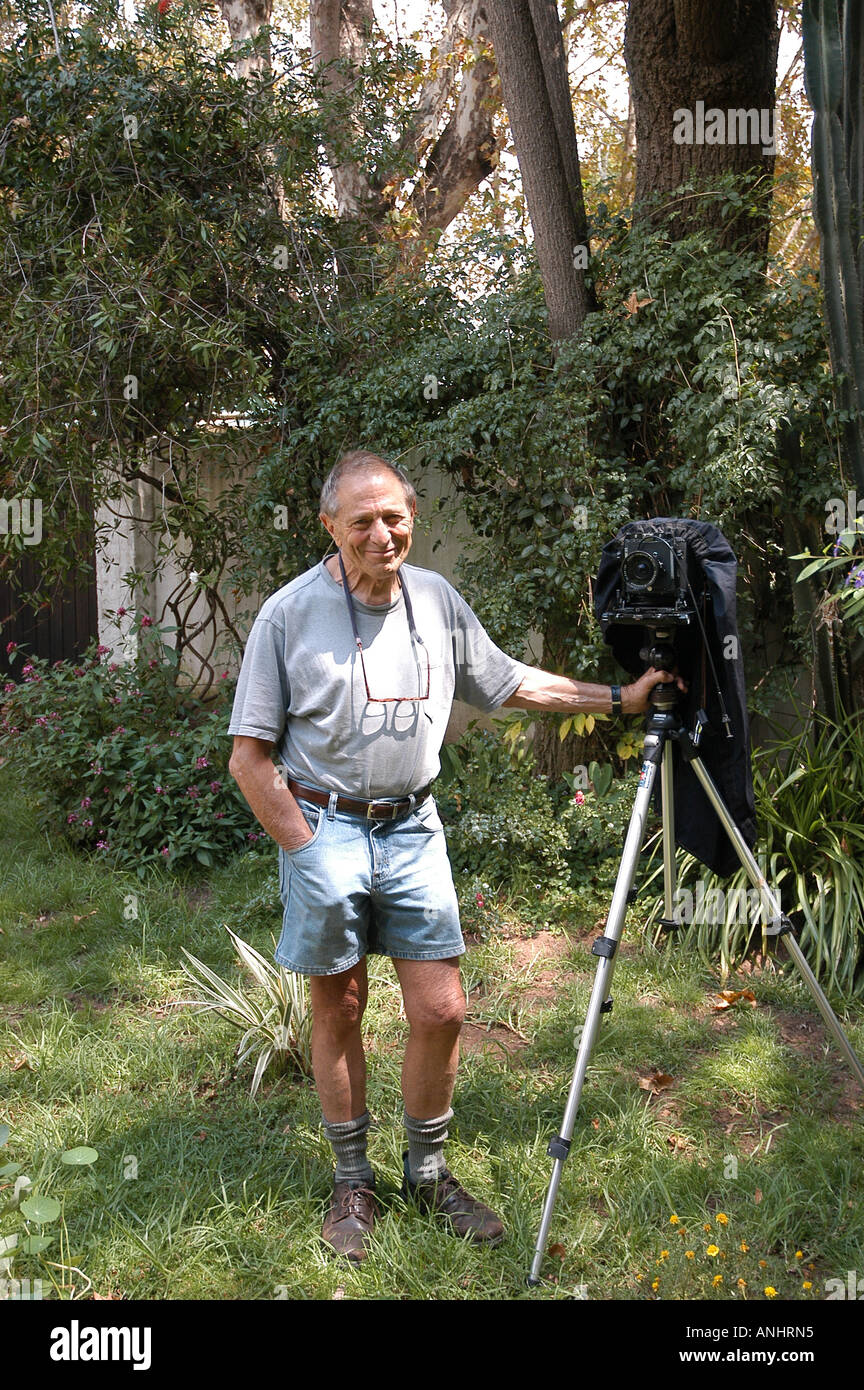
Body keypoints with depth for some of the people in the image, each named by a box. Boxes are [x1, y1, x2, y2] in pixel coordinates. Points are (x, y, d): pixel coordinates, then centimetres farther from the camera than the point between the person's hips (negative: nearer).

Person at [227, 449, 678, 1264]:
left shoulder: (436, 599, 4)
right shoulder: (290, 613, -9)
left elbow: (510, 684, 15)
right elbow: (250, 756, -7)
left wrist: (618, 699, 11)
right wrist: (307, 853, -9)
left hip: (412, 828, 3)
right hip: (323, 828, -3)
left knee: (440, 1012, 4)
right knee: (337, 1013, 9)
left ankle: (428, 1173, 27)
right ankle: (351, 1183, 28)